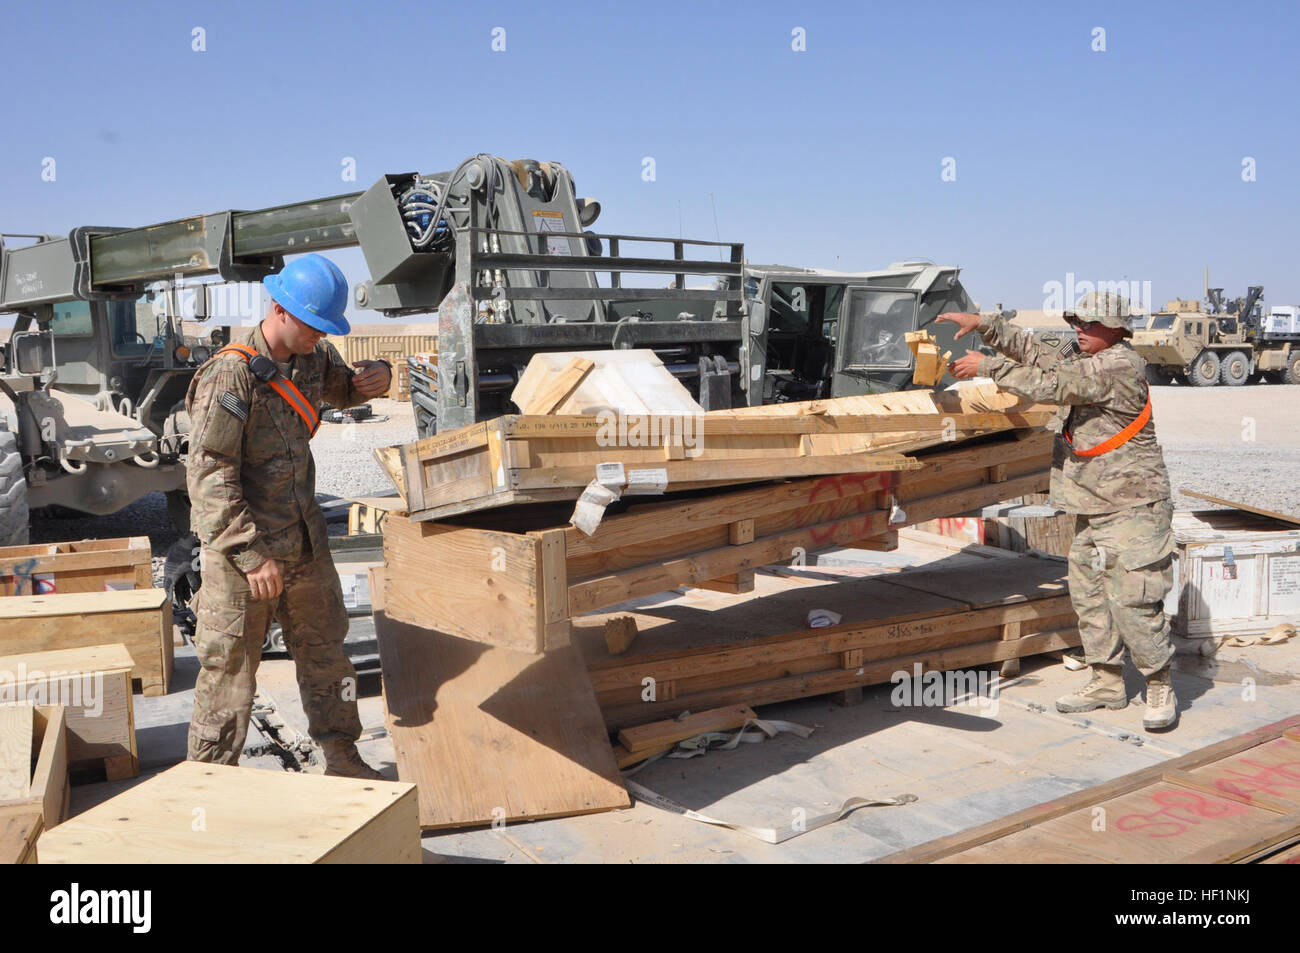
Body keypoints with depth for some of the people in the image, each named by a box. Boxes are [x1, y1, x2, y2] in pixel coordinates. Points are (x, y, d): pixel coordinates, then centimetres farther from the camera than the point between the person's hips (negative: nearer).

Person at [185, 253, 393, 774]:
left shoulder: (314, 357, 3)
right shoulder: (228, 377, -20)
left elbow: (343, 388, 27)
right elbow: (210, 478, -22)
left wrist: (374, 376, 2)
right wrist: (252, 555, -25)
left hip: (305, 542, 7)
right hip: (240, 549, -7)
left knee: (326, 650, 16)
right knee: (230, 668, 4)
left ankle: (342, 757, 31)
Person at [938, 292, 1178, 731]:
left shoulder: (1121, 365, -16)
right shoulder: (1087, 364, 15)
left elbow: (1050, 385, -22)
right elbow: (1036, 352, 12)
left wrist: (987, 366, -17)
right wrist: (983, 324, 1)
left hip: (1133, 508, -10)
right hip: (1093, 508, 10)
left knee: (1132, 601, -9)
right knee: (1088, 595, 11)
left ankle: (1161, 689, 6)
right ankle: (1107, 682, 21)